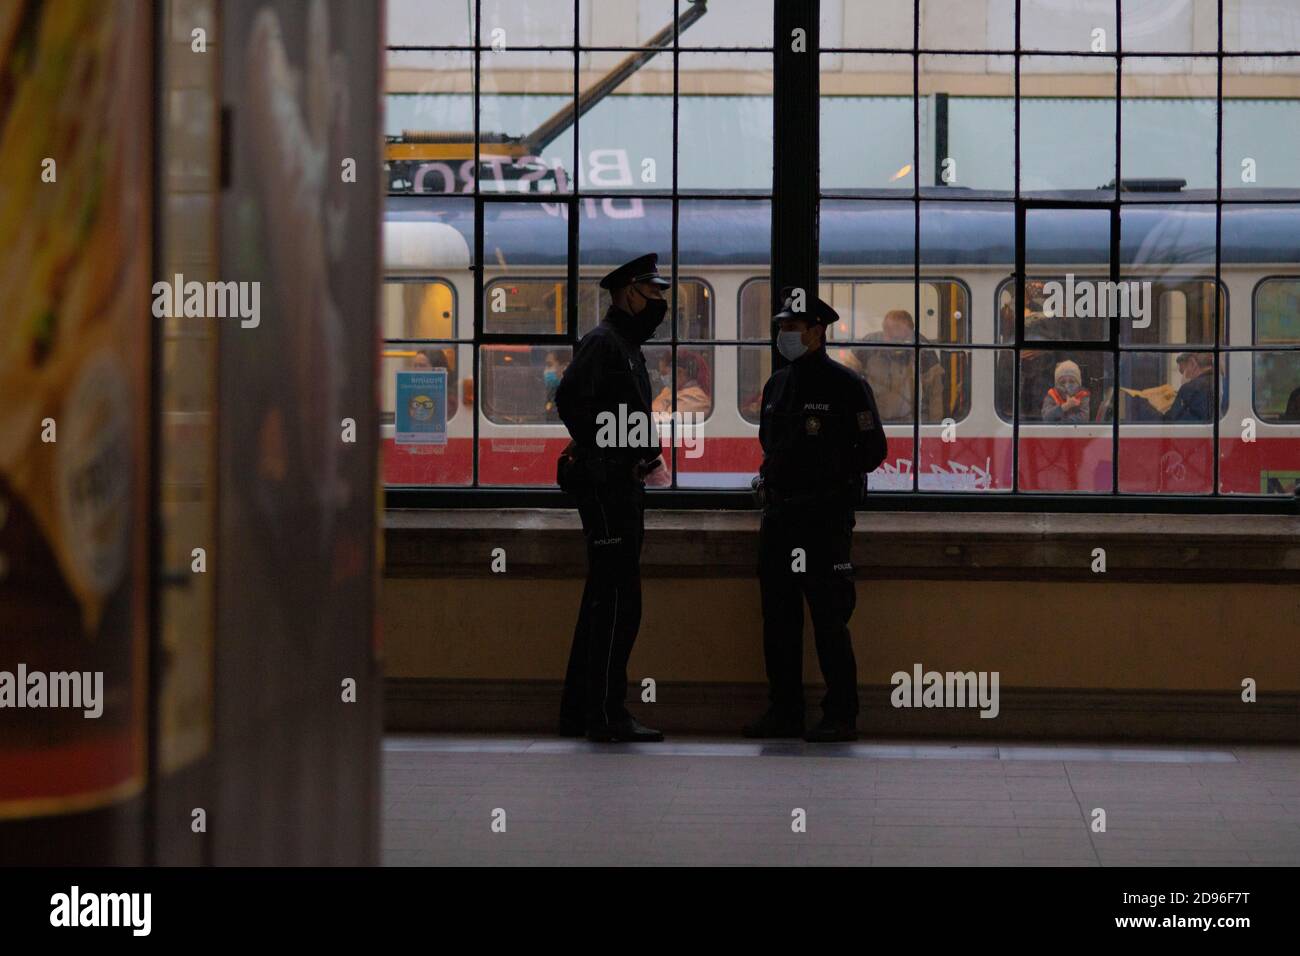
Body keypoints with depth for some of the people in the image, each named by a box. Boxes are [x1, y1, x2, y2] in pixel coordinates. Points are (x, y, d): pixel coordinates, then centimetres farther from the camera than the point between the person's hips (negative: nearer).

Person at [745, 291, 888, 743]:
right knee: (779, 620, 8)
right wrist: (771, 478, 10)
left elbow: (873, 450, -6)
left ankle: (841, 717, -2)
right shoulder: (777, 384, 14)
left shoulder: (845, 386, -6)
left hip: (824, 518, -7)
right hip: (779, 515, 7)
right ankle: (784, 712, 13)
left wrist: (830, 476, -5)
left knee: (829, 621, -6)